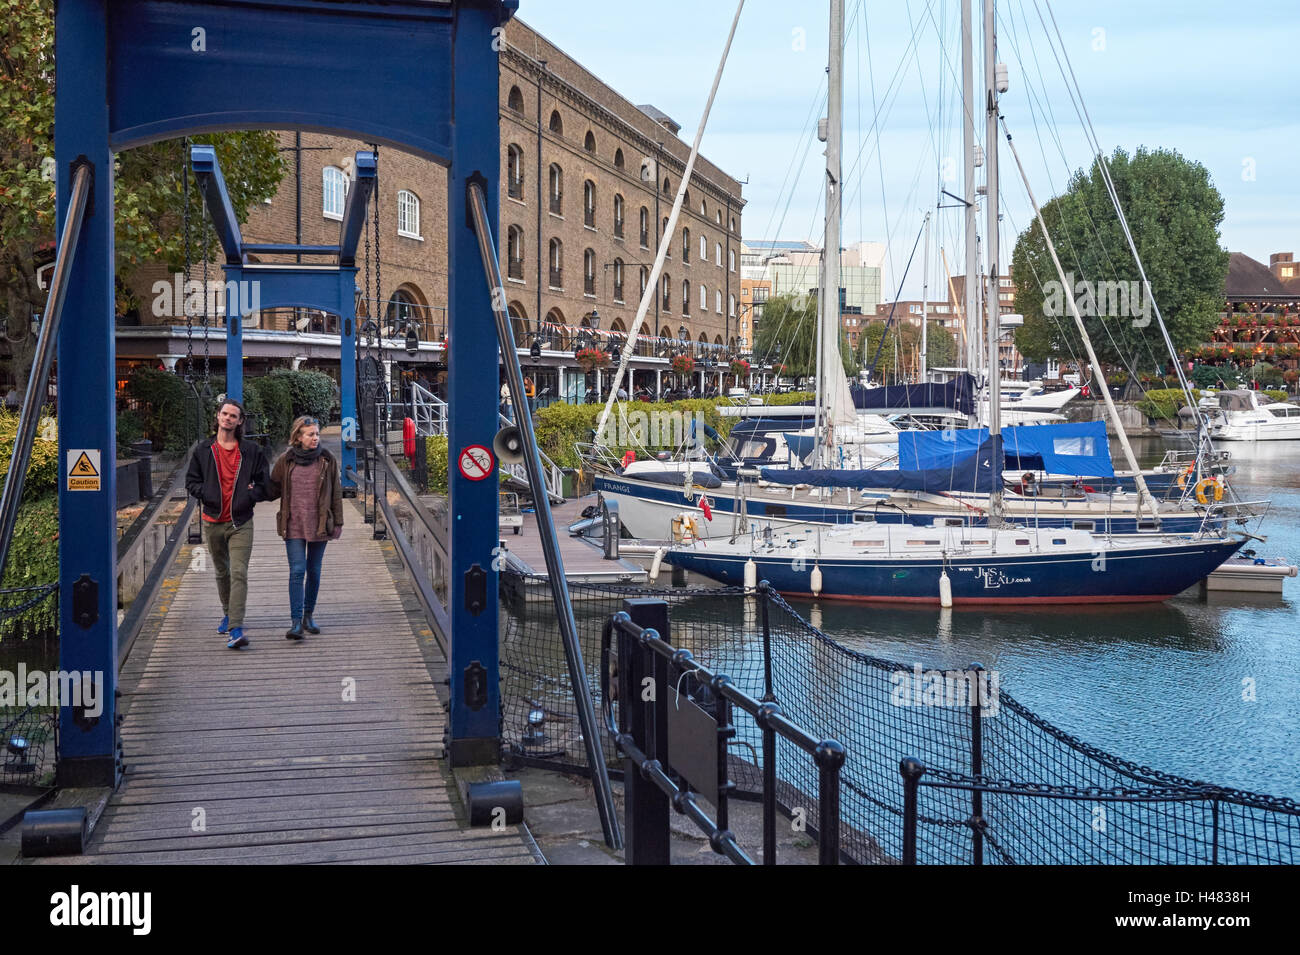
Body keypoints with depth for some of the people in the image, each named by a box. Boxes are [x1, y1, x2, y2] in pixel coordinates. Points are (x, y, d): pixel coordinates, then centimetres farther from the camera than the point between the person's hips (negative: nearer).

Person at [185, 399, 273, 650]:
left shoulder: (251, 451, 0)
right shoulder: (203, 450, 5)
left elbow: (264, 485, 5)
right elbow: (191, 481, 9)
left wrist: (247, 495, -10)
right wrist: (207, 494, -8)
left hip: (240, 522, -3)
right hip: (213, 522, 3)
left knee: (239, 573, -15)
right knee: (222, 572, 18)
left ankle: (236, 629, -21)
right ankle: (228, 614, 39)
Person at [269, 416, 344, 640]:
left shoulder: (327, 460, 2)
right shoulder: (286, 461, 2)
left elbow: (336, 493, 6)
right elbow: (274, 488, 13)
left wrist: (338, 522, 5)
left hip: (319, 525, 1)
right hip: (294, 525, -1)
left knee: (314, 571, 10)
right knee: (297, 571, -10)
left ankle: (308, 616, 23)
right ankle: (296, 622, -14)